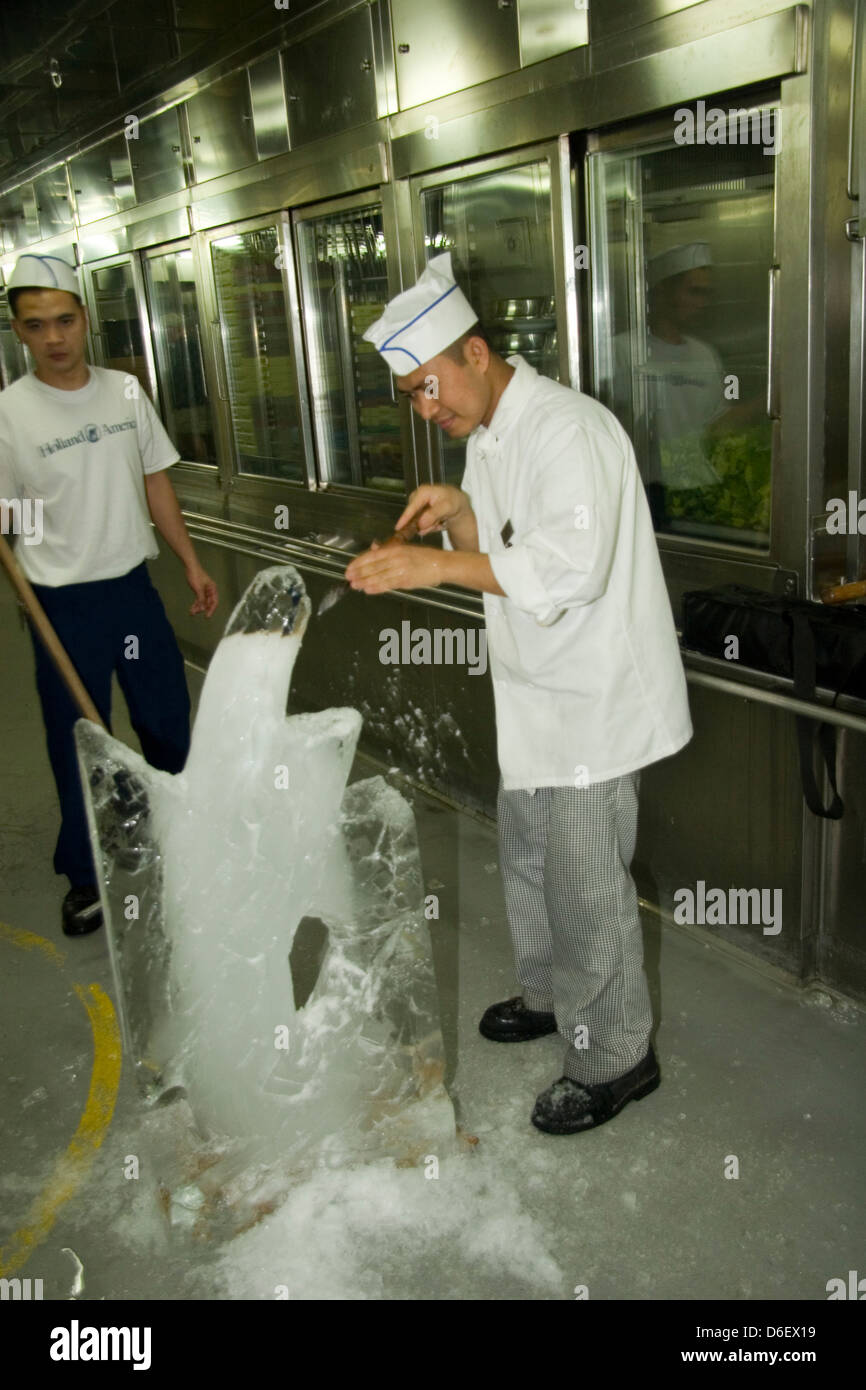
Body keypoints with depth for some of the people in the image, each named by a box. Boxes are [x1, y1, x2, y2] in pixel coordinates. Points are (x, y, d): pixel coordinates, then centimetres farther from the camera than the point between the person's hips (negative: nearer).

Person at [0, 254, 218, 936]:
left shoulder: (125, 391, 2)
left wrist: (193, 565, 12)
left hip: (134, 586, 4)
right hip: (63, 603, -3)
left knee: (169, 719, 15)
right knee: (78, 746, 7)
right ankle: (85, 876, 25)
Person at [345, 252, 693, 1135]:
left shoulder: (568, 428, -21)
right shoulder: (485, 438, 11)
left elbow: (569, 566, -33)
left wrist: (434, 564, -33)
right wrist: (459, 512, -6)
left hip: (592, 698, -10)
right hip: (534, 692, 10)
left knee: (587, 886, 0)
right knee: (528, 860, 22)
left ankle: (616, 1056, 20)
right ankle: (550, 996, 44)